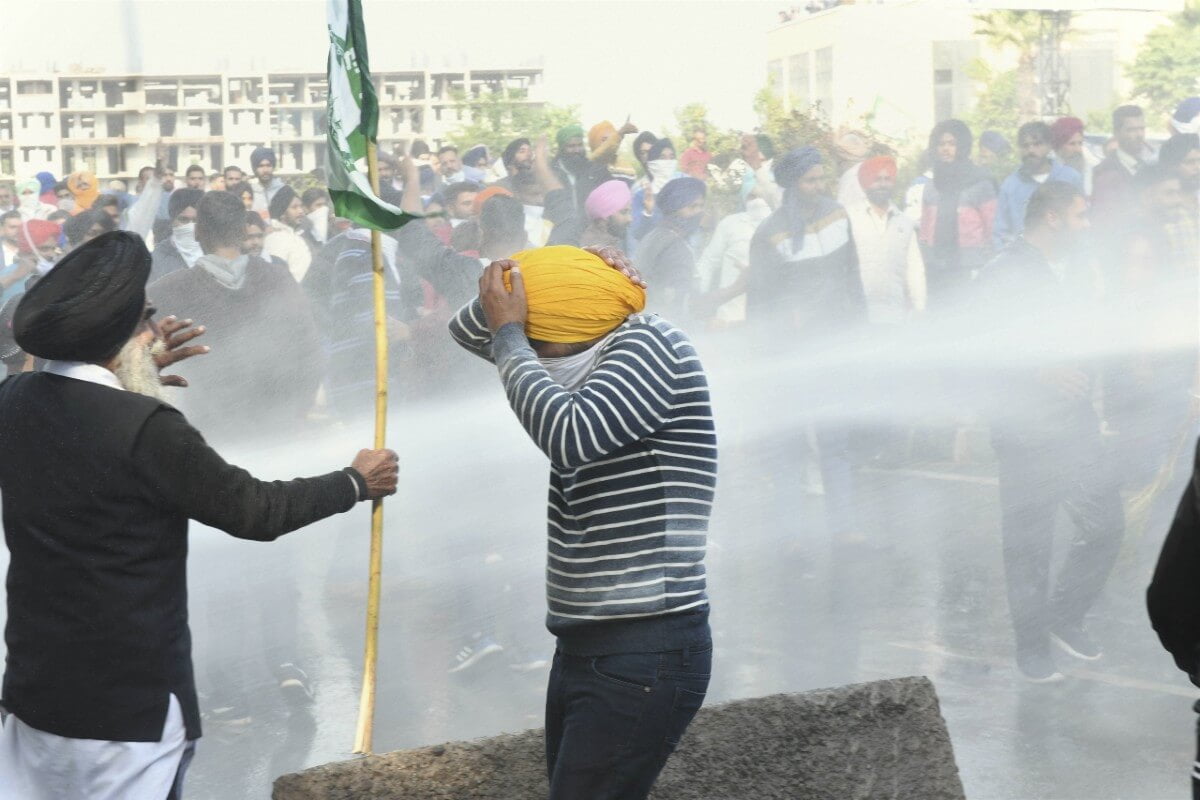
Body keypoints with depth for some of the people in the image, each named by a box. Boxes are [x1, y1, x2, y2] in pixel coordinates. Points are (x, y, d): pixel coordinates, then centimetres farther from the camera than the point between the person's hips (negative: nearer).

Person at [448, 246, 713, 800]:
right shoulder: (585, 359, 13)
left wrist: (507, 332, -15)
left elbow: (569, 436, -26)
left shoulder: (648, 346, -11)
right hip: (584, 648, 9)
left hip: (645, 656, -9)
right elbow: (466, 333, 20)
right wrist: (500, 298, -2)